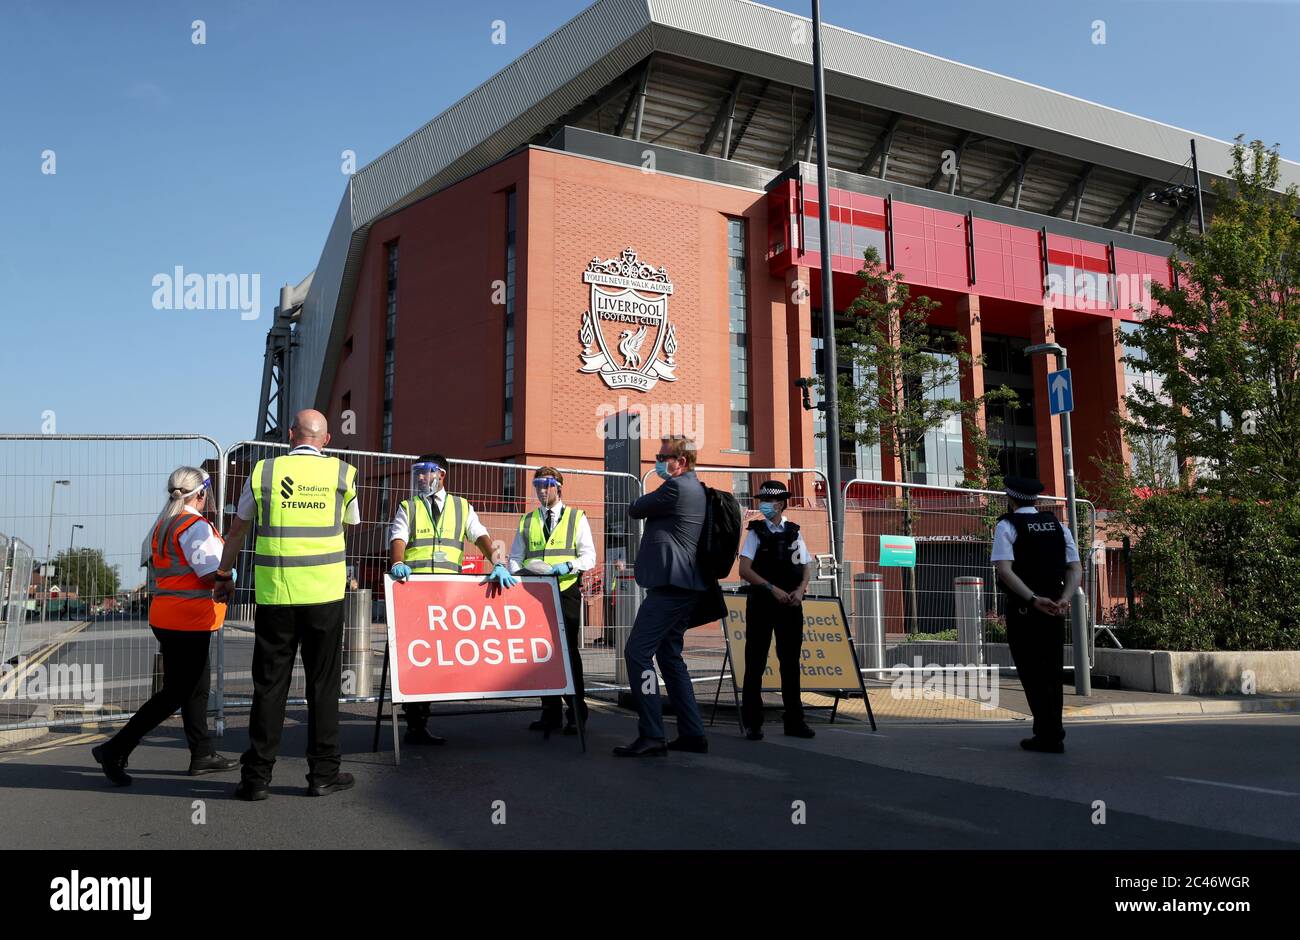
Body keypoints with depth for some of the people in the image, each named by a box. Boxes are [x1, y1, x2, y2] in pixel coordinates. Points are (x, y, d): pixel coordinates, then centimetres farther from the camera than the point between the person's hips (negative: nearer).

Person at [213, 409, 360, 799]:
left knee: (269, 686, 8)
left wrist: (224, 575, 26)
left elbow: (237, 529, 13)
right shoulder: (342, 473, 2)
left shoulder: (263, 471, 3)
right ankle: (323, 773, 14)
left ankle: (257, 777, 13)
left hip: (274, 594, 1)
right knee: (323, 684, 8)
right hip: (325, 594, 0)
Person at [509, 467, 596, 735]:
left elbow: (589, 556, 2)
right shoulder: (526, 521, 17)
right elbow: (515, 557, 15)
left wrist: (567, 566, -17)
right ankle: (549, 713, 12)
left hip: (566, 591, -3)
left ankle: (576, 714, 2)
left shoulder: (576, 518, 9)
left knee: (569, 650, -6)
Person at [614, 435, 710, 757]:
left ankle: (651, 737, -11)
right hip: (685, 586, 11)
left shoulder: (676, 488, -13)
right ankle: (692, 733, 16)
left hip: (670, 586, -11)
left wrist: (649, 498, 12)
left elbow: (634, 510, -4)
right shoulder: (695, 489, 19)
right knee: (669, 656, 16)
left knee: (637, 652, -11)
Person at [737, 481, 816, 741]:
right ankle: (752, 724, 6)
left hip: (790, 605, 3)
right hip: (761, 603, -3)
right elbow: (744, 569, -8)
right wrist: (772, 588, -16)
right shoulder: (756, 532, 1)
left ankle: (794, 721, 17)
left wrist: (800, 590, -8)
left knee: (790, 663, 8)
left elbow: (807, 568, 12)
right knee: (755, 664, 0)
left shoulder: (794, 532, 10)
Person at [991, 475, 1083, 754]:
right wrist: (1064, 599, -9)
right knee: (1052, 671, 14)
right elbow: (1076, 569, 3)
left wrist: (1034, 600, -23)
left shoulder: (1006, 525, -6)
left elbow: (1004, 569, -20)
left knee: (1031, 672, 1)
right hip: (1055, 610, 6)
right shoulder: (1057, 524, 11)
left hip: (1023, 609, -5)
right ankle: (1048, 731, 22)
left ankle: (1051, 736, 1)